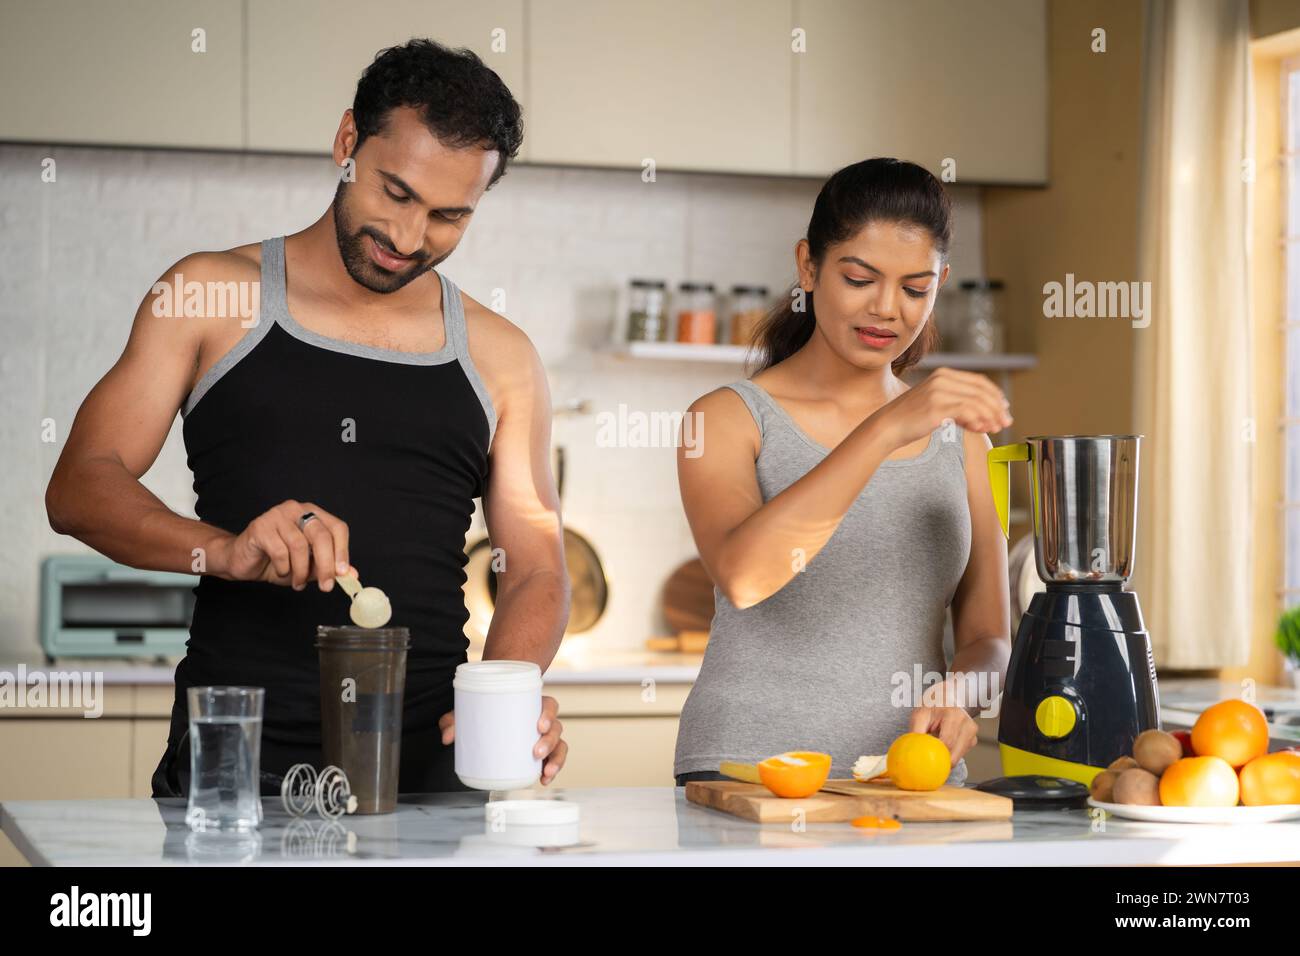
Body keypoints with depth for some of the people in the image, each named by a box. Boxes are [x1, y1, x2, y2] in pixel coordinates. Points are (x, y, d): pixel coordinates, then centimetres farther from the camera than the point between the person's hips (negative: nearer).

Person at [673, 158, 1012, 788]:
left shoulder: (956, 434, 15)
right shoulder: (729, 419, 1)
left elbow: (987, 637, 15)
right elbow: (742, 576, -19)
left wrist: (958, 691, -8)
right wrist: (885, 429, -24)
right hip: (746, 776, -4)